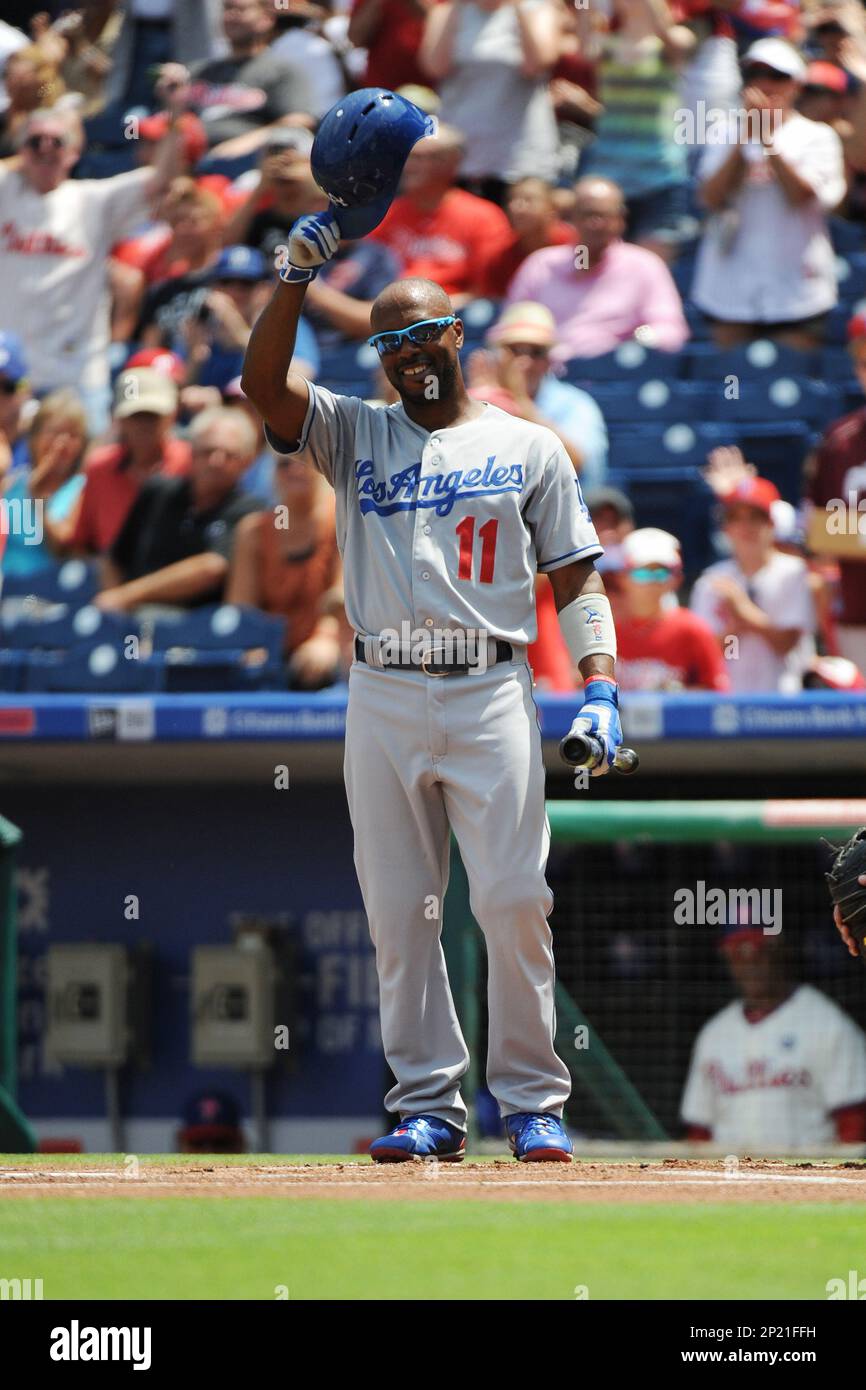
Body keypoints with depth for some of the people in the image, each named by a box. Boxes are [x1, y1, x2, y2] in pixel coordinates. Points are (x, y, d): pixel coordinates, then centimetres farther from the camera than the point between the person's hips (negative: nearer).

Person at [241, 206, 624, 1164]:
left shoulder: (527, 447, 11)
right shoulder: (355, 435, 15)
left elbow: (574, 578, 8)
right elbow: (262, 383, -1)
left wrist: (599, 690, -5)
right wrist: (296, 276, -10)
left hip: (491, 696, -2)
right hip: (382, 699, 2)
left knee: (514, 900, -9)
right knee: (399, 910, 0)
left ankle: (532, 1101, -1)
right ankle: (427, 1105, 6)